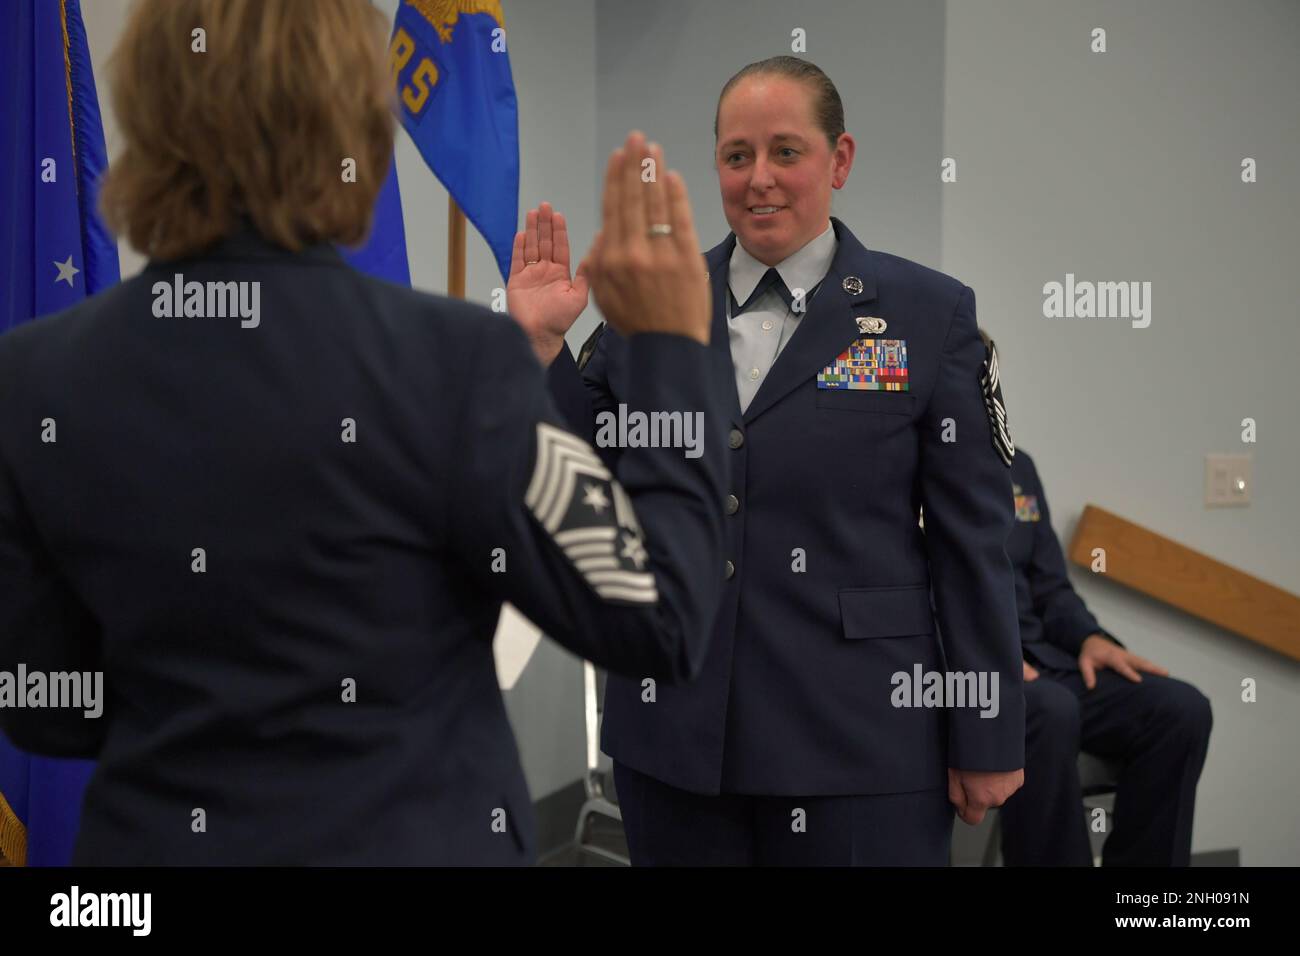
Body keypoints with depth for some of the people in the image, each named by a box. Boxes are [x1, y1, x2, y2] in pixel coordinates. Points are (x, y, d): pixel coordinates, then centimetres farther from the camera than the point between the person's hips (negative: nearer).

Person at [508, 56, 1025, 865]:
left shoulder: (931, 313, -1)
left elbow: (973, 540, -1)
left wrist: (989, 739, -2)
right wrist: (541, 344, -5)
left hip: (858, 742, -2)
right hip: (674, 736, 3)